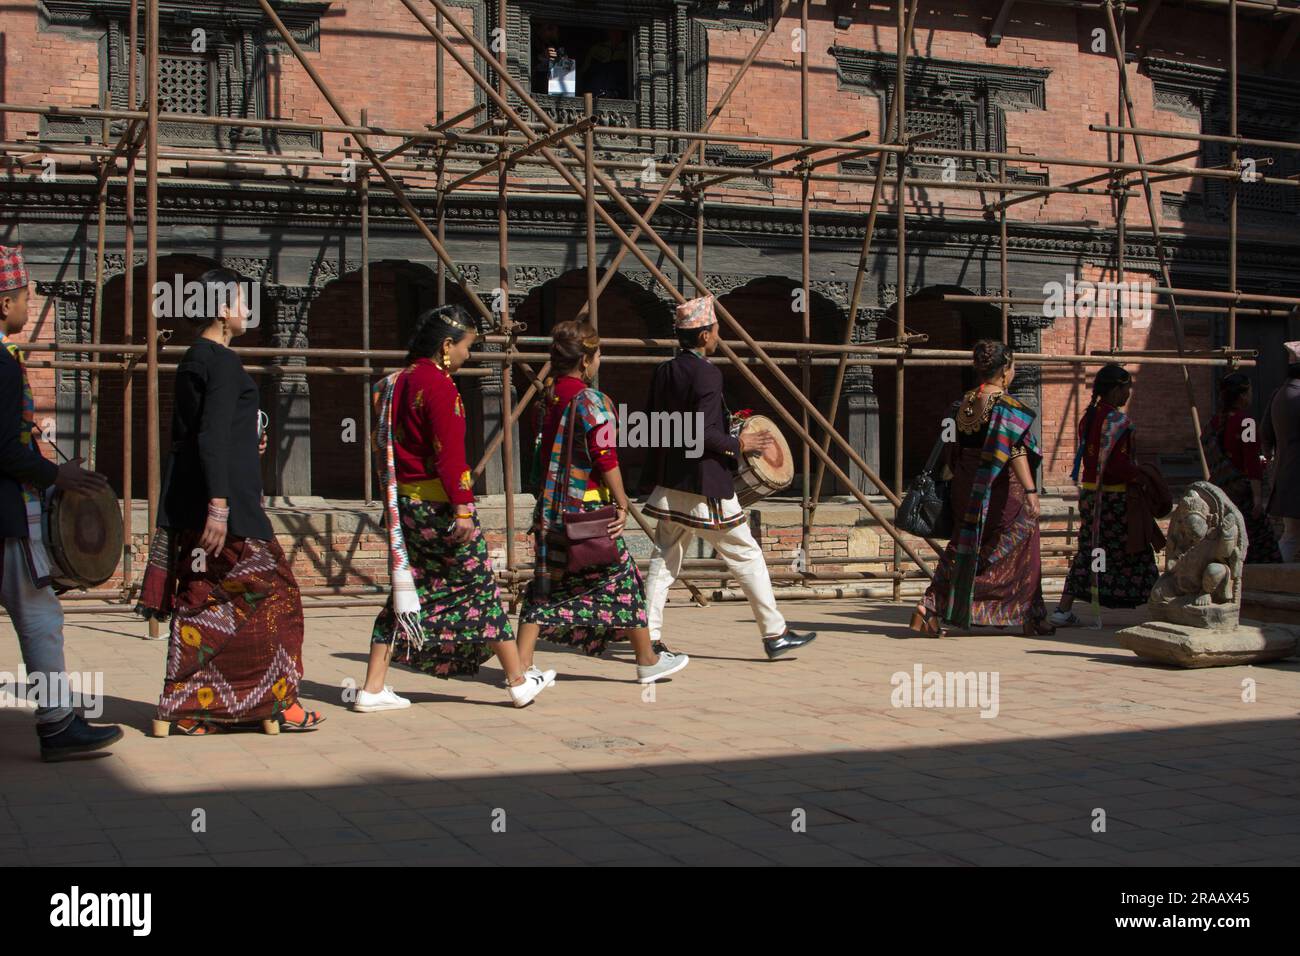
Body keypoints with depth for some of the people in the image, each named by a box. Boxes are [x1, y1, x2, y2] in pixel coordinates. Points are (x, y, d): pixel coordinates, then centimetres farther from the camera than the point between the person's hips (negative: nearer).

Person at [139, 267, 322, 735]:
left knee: (202, 602, 10)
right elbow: (212, 437, -21)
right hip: (227, 501, -9)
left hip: (188, 504, 9)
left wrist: (243, 446, 23)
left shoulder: (192, 360, 15)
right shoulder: (222, 362, -12)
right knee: (270, 595, 0)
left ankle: (187, 709, 12)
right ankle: (274, 702, 6)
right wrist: (218, 506, -25)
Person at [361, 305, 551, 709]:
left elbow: (383, 447, 18)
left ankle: (373, 689, 10)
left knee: (406, 593, 12)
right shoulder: (439, 386, -15)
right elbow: (449, 453, -20)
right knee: (481, 590, 2)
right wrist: (463, 507, -19)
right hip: (437, 505, -8)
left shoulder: (396, 383, 13)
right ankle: (519, 682, 10)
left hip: (403, 504, 9)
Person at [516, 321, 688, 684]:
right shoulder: (592, 402, -14)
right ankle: (648, 660, 18)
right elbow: (606, 459, -17)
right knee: (622, 580, 7)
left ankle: (521, 665, 4)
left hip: (550, 509, 7)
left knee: (546, 586, 10)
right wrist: (622, 503, -10)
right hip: (588, 510, -7)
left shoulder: (547, 398, 8)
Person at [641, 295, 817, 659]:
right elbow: (703, 433, -22)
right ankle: (774, 634, 9)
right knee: (745, 555, 3)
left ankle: (649, 638, 8)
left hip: (669, 484, 8)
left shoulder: (663, 373, 8)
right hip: (704, 486, -8)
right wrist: (739, 444, -9)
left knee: (664, 559, 11)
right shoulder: (706, 375, -16)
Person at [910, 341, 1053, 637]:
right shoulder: (1005, 405, -14)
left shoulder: (963, 403, 7)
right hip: (1001, 491, -6)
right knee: (1019, 548, 9)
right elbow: (1015, 451, -21)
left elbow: (954, 452, 12)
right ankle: (1030, 618, 19)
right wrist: (1031, 491, -23)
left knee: (963, 548, 11)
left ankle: (932, 607, -3)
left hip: (966, 488, 6)